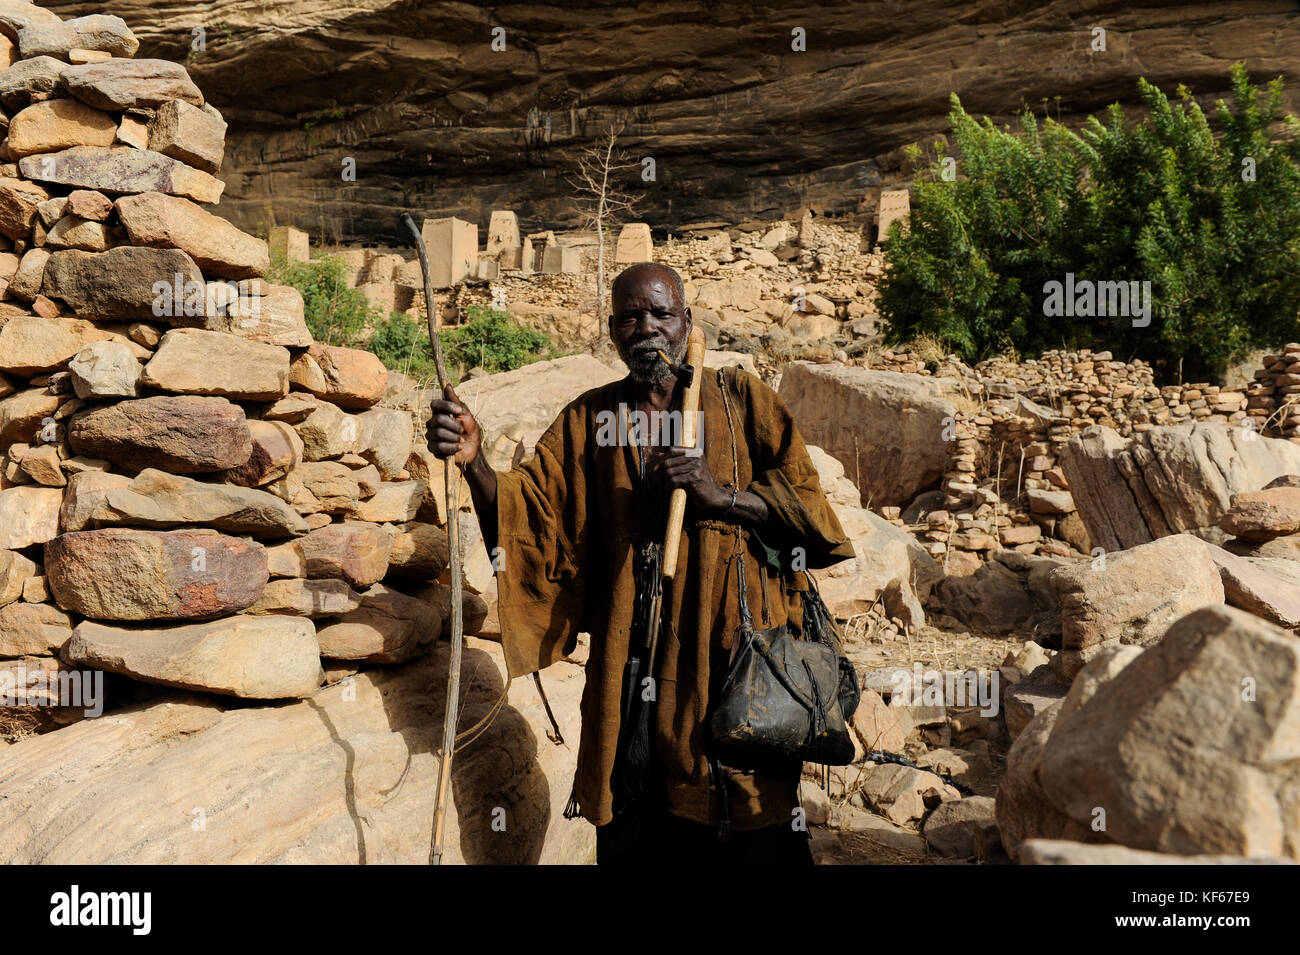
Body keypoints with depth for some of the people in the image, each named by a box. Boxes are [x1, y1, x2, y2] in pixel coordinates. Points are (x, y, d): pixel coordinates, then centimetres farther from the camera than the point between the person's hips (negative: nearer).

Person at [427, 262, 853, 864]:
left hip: (733, 644, -1)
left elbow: (804, 502, 0)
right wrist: (473, 462, -18)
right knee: (637, 834, 9)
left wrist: (721, 495, -16)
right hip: (635, 652, 2)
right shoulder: (589, 419, 10)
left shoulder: (740, 398, 4)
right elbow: (529, 513, 0)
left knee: (748, 829, 5)